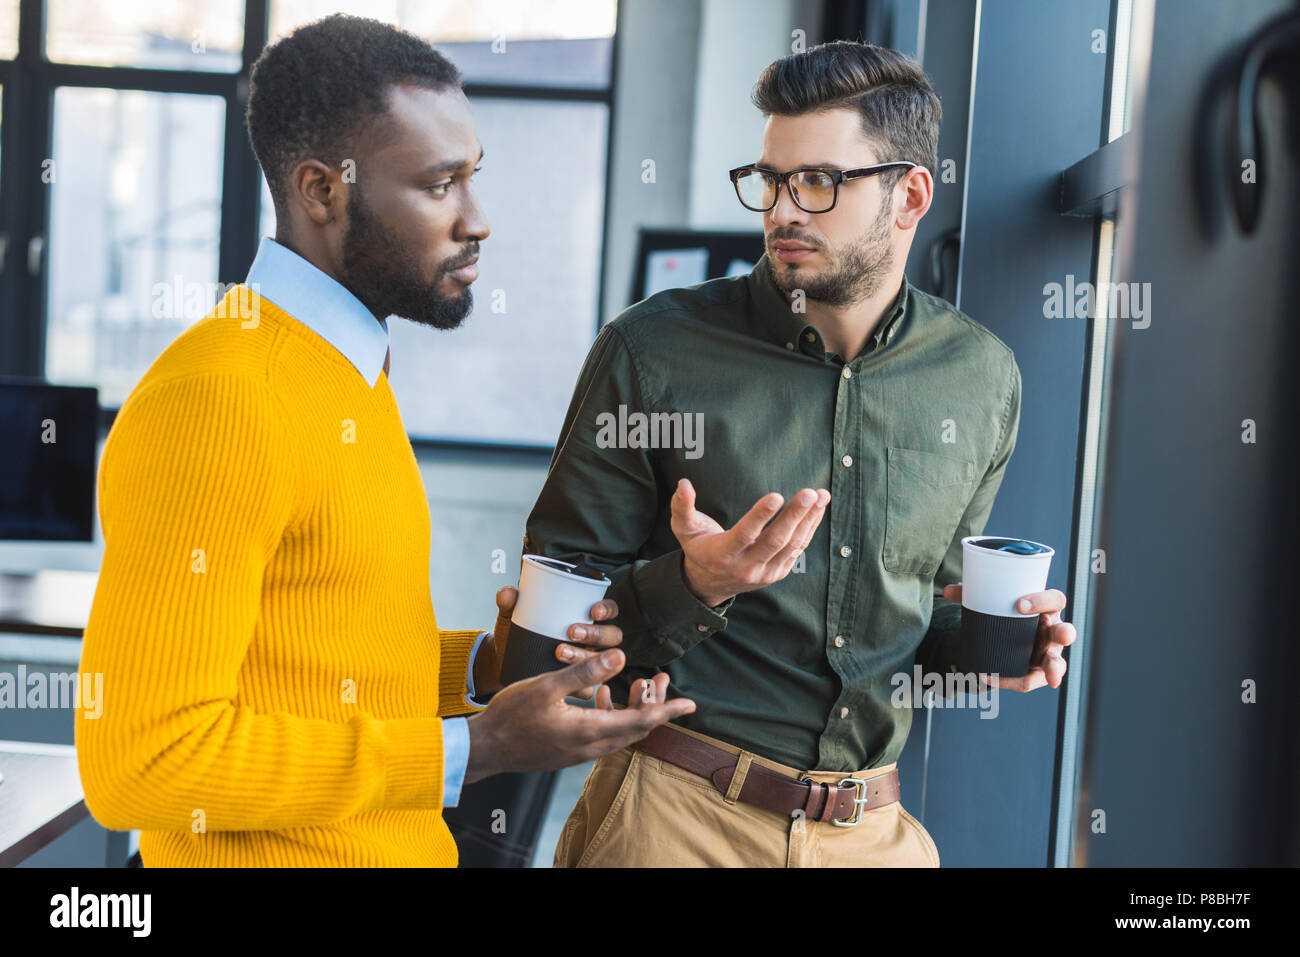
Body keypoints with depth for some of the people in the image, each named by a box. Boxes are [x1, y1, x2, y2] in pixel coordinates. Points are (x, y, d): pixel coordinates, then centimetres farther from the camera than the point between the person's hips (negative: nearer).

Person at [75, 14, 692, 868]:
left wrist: (481, 666, -2)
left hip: (401, 843, 8)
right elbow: (141, 760, -24)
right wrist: (470, 750, -21)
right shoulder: (218, 401, -21)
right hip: (281, 852, -8)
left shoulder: (352, 372, 8)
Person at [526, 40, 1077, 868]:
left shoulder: (981, 378, 1)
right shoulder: (653, 350, -10)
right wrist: (692, 586, -23)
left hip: (873, 829, 3)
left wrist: (975, 640, -5)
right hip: (678, 815, -3)